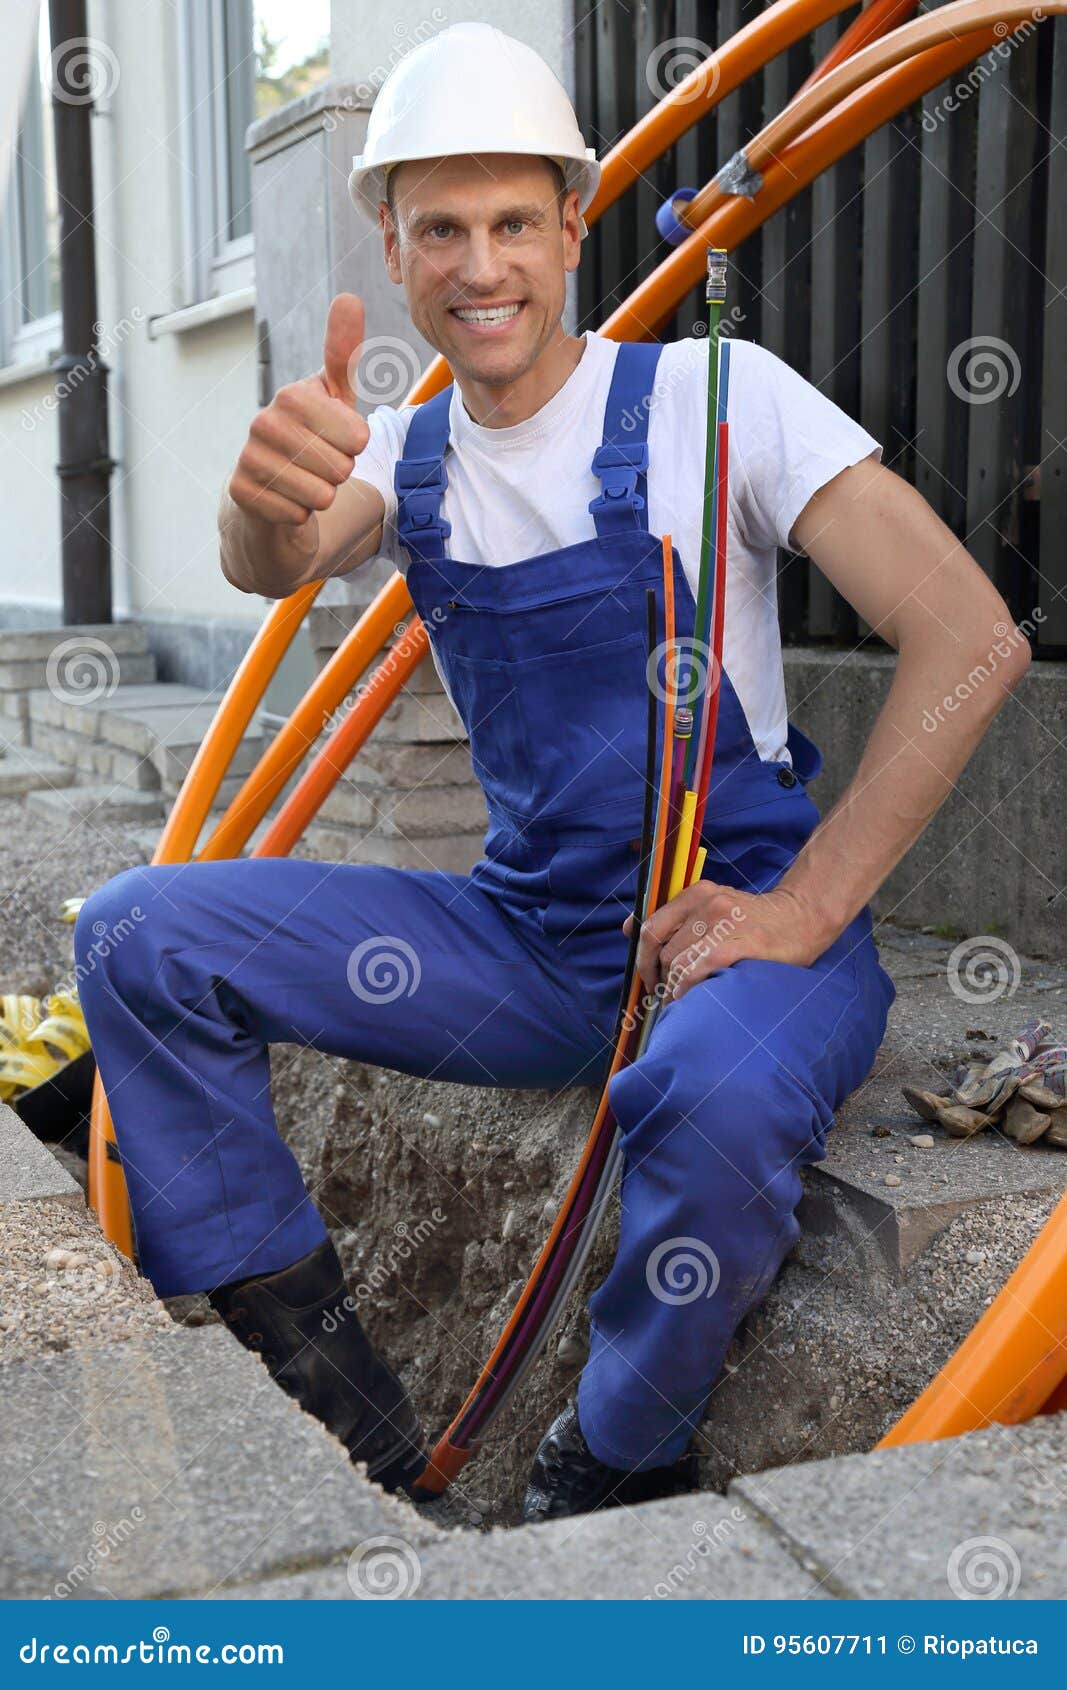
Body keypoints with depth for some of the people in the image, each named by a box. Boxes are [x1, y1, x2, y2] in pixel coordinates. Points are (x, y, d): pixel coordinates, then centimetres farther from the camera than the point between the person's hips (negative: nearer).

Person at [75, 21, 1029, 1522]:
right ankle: (338, 1412, -4)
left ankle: (604, 1484, -8)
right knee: (140, 933, -8)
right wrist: (270, 495, -41)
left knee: (719, 1099, -39)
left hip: (735, 928, -4)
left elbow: (969, 637, -14)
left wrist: (802, 909, -18)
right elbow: (274, 565, -15)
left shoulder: (710, 395, -7)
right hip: (527, 939, 5)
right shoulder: (409, 452, 8)